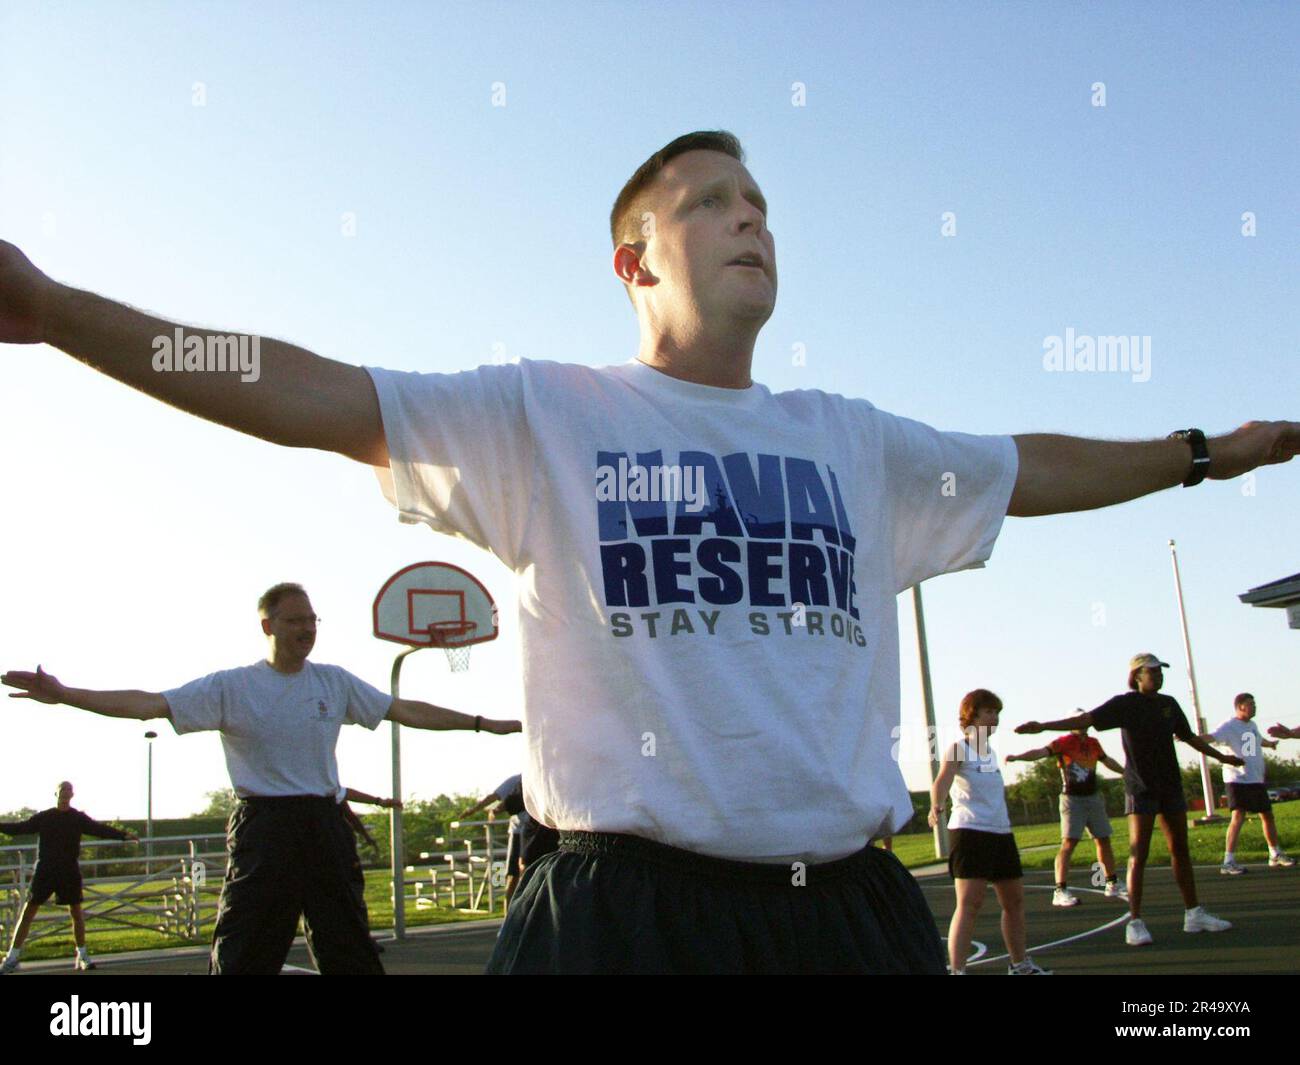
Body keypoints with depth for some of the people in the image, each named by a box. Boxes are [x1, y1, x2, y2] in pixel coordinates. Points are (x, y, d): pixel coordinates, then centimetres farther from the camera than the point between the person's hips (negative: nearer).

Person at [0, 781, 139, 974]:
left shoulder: (79, 818, 4)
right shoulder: (43, 817, 6)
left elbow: (100, 829, -5)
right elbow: (19, 828, 7)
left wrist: (123, 834, -17)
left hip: (69, 871, 0)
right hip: (44, 870, 0)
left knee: (76, 911, 2)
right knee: (29, 910, -2)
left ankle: (82, 955, 13)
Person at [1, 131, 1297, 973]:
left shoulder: (852, 441, 15)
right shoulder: (542, 413, 2)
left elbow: (1033, 470, 28)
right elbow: (310, 395, -6)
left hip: (850, 901, 5)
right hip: (631, 904, -4)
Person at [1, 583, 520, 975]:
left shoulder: (335, 682, 10)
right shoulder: (230, 687, 0)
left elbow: (405, 710, 11)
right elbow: (151, 704, -9)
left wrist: (482, 723, 8)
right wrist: (65, 695, -21)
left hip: (326, 825, 3)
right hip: (263, 828, -3)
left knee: (350, 948, 8)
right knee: (242, 955, -3)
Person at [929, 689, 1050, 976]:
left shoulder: (990, 752, 16)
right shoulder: (958, 749, -8)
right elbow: (942, 781, -27)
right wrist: (936, 806, -44)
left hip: (1001, 833, 8)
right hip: (969, 832, -8)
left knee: (1014, 899, 16)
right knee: (970, 902, -17)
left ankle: (1020, 965, 33)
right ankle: (956, 970, -19)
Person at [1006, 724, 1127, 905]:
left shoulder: (1093, 744, 7)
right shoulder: (1064, 742, -12)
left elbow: (1107, 761, 27)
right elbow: (1041, 752, -27)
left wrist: (1126, 772, 42)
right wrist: (1017, 757, -44)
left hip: (1093, 797, 7)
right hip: (1072, 799, -6)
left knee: (1103, 840, 14)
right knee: (1068, 843, -14)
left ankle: (1113, 885, 30)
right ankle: (1060, 891, -16)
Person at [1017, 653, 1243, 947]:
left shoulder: (1169, 704, 9)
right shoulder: (1125, 704, -8)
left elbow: (1188, 736, 24)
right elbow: (1085, 719, -17)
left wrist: (1220, 757, 35)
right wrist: (1043, 726, -28)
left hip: (1170, 785, 6)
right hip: (1141, 788, -6)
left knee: (1180, 849, 12)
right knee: (1138, 854, -8)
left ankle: (1194, 914, 23)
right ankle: (1135, 922, -6)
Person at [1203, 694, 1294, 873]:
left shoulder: (1252, 725, 13)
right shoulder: (1230, 726, -14)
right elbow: (1212, 736, -32)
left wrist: (1270, 743, 58)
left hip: (1256, 779, 9)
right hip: (1237, 779, -9)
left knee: (1267, 815, 18)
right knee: (1238, 817, -19)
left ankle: (1276, 855, 38)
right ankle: (1228, 862, -18)